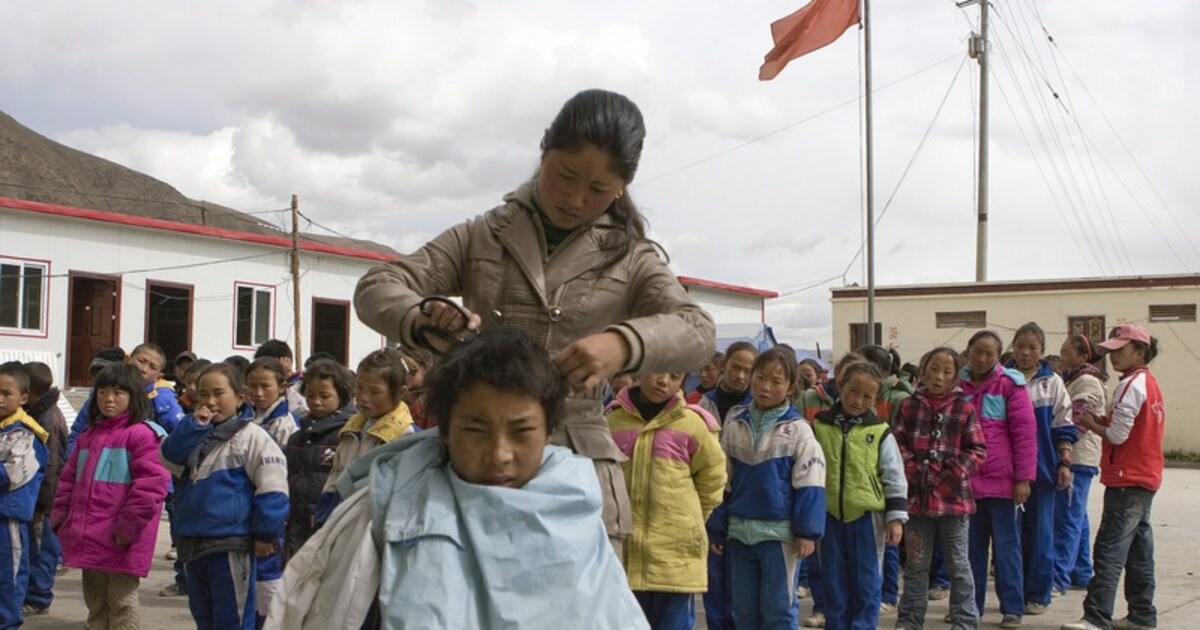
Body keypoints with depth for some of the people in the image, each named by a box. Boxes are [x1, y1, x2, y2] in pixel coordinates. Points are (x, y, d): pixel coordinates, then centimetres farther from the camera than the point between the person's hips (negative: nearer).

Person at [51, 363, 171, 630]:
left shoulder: (142, 435, -10)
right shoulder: (88, 436, 16)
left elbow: (150, 485, -17)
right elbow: (68, 480, 20)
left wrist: (127, 528, -19)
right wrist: (62, 519, 9)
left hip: (120, 542, -8)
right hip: (88, 539, 8)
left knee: (121, 603, 0)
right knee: (95, 601, 17)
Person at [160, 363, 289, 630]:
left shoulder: (251, 435, -10)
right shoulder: (196, 435, 13)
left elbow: (272, 485, -15)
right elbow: (169, 458, 0)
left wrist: (266, 534, -14)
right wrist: (194, 425, -10)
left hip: (231, 547, -8)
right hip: (195, 544, 8)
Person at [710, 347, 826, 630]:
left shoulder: (797, 429, -6)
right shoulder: (734, 425, 6)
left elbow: (809, 484, -7)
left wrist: (807, 532, -12)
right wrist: (717, 529, 8)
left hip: (780, 532, -4)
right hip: (740, 531, 4)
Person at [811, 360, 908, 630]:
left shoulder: (880, 432, 0)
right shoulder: (819, 427, 3)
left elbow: (894, 477, 1)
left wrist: (896, 517, -3)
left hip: (867, 516, -1)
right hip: (829, 516, 2)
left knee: (866, 585, 5)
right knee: (833, 583, 9)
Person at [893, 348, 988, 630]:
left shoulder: (964, 409, -1)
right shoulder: (909, 406, 3)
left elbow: (977, 450, -2)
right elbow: (896, 442, 2)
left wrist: (954, 475, -12)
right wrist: (911, 470, -11)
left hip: (952, 496, -2)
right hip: (917, 495, 2)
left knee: (958, 564, 7)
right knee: (916, 564, 12)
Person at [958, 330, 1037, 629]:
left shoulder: (1010, 384, -4)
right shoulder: (957, 386, 8)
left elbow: (1025, 433, -7)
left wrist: (1024, 478, -10)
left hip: (1001, 480, -4)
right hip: (965, 480, 4)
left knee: (1006, 546, 3)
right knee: (971, 546, 11)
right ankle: (970, 605, 19)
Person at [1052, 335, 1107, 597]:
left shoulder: (1087, 382, -10)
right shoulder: (1074, 380, 20)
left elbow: (1075, 420, -19)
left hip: (1078, 459, -10)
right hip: (1071, 457, 10)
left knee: (1068, 519, -11)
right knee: (1077, 518, 13)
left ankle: (1058, 577, -13)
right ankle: (1082, 574, 20)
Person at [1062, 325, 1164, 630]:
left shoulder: (1131, 385, -15)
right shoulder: (1149, 382, 15)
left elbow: (1118, 436, -18)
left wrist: (1090, 423, -3)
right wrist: (1101, 420, 5)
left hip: (1127, 481, -10)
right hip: (1146, 478, 10)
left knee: (1109, 551, -12)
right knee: (1138, 548, 14)